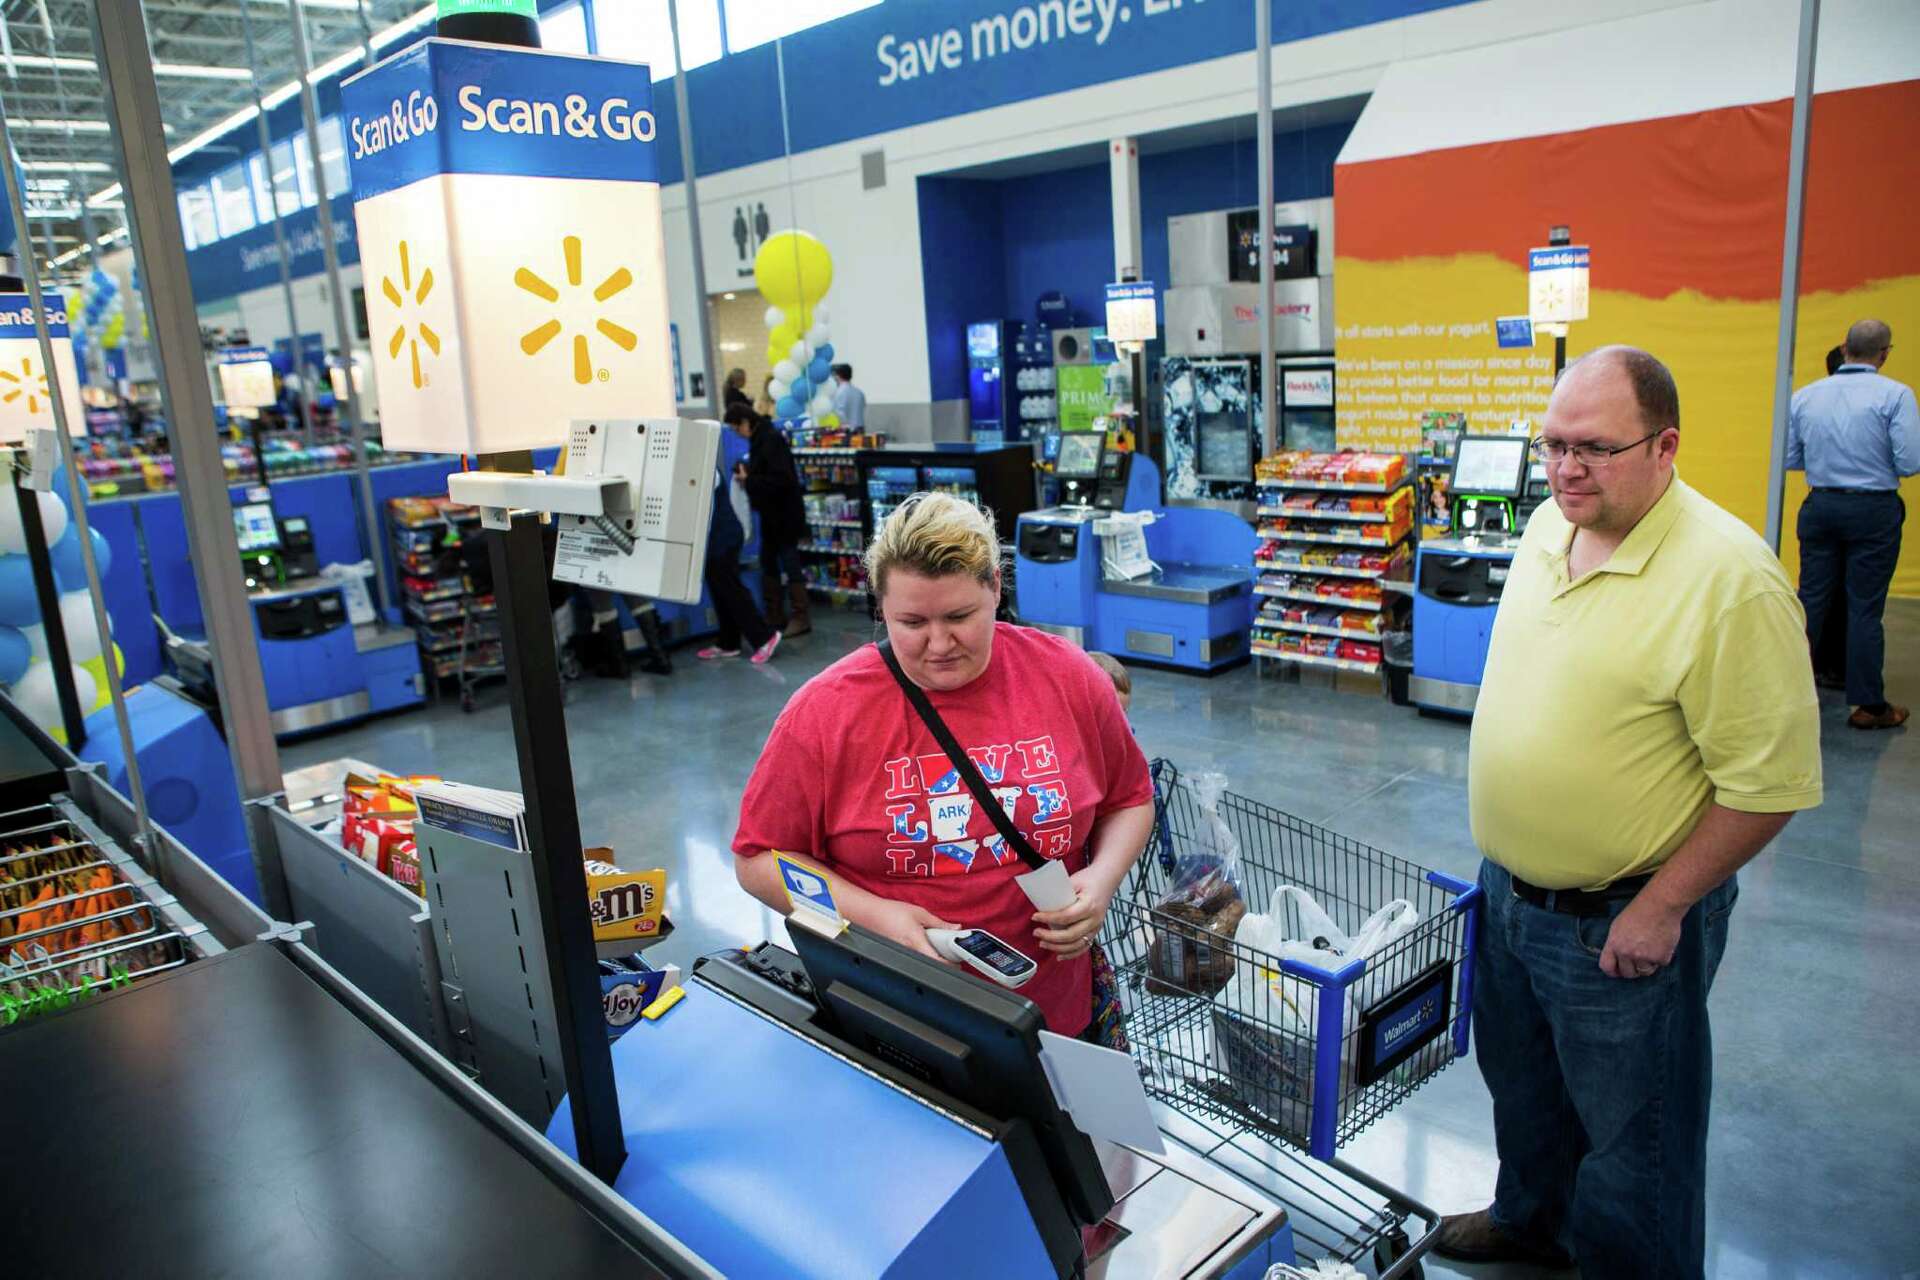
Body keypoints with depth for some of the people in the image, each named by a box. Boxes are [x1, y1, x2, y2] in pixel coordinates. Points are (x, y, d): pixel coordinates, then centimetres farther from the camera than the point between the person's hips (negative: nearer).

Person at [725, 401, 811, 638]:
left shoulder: (771, 439, -19)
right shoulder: (760, 439, 9)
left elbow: (781, 479, -26)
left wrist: (749, 480, -19)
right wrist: (746, 473, 1)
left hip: (784, 514, -10)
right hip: (771, 514, 10)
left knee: (790, 564, -4)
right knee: (768, 562, 14)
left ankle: (801, 617, 3)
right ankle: (775, 615, 22)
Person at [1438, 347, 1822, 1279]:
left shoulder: (1728, 577, -25)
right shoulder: (1547, 526, 0)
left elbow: (1766, 782, -22)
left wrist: (1662, 907, -18)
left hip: (1624, 920, -8)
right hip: (1510, 889, 8)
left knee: (1628, 1134, 14)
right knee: (1522, 1085, 28)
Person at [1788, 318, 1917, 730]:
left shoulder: (1805, 395, 2)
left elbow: (1789, 459, 6)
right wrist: (1875, 460, 7)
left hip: (1821, 506, 3)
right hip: (1874, 510, -3)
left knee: (1811, 599, 11)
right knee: (1865, 608, 3)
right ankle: (1869, 706, 11)